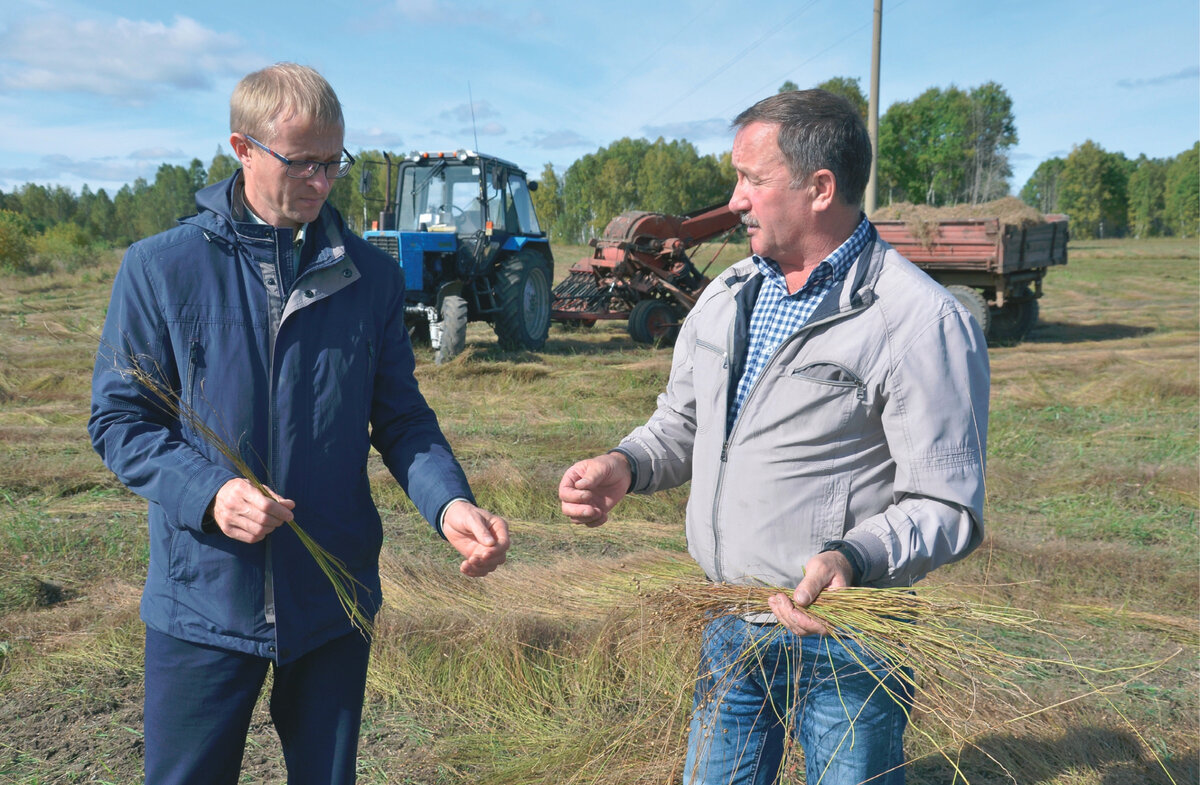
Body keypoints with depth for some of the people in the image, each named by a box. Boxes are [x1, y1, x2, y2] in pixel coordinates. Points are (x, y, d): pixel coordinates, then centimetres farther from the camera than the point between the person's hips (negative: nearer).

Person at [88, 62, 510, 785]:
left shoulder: (372, 277, 1)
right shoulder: (161, 267, -5)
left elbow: (402, 420, 3)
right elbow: (119, 418, -2)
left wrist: (450, 504, -16)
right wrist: (209, 493, -20)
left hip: (335, 603, 2)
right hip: (203, 600, -1)